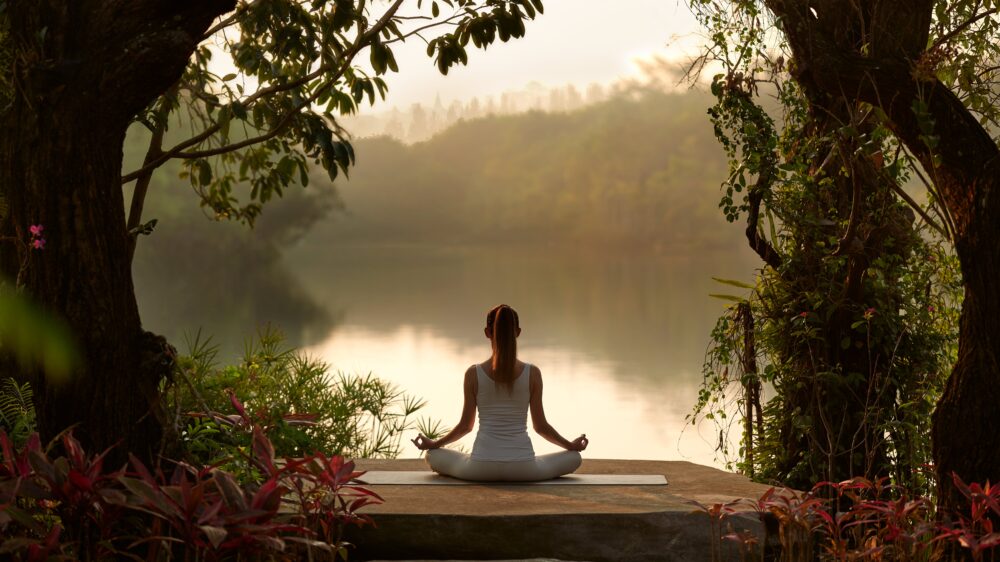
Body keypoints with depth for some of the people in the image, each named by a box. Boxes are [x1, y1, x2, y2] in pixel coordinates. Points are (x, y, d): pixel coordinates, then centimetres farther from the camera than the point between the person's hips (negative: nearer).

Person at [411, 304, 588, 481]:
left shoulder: (474, 373, -4)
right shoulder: (532, 373, -4)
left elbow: (466, 425, 3)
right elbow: (540, 426, 3)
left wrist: (433, 444, 21)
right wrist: (572, 445, 20)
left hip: (482, 466, 1)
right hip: (523, 469, 0)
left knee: (433, 456, 27)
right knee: (574, 458, 25)